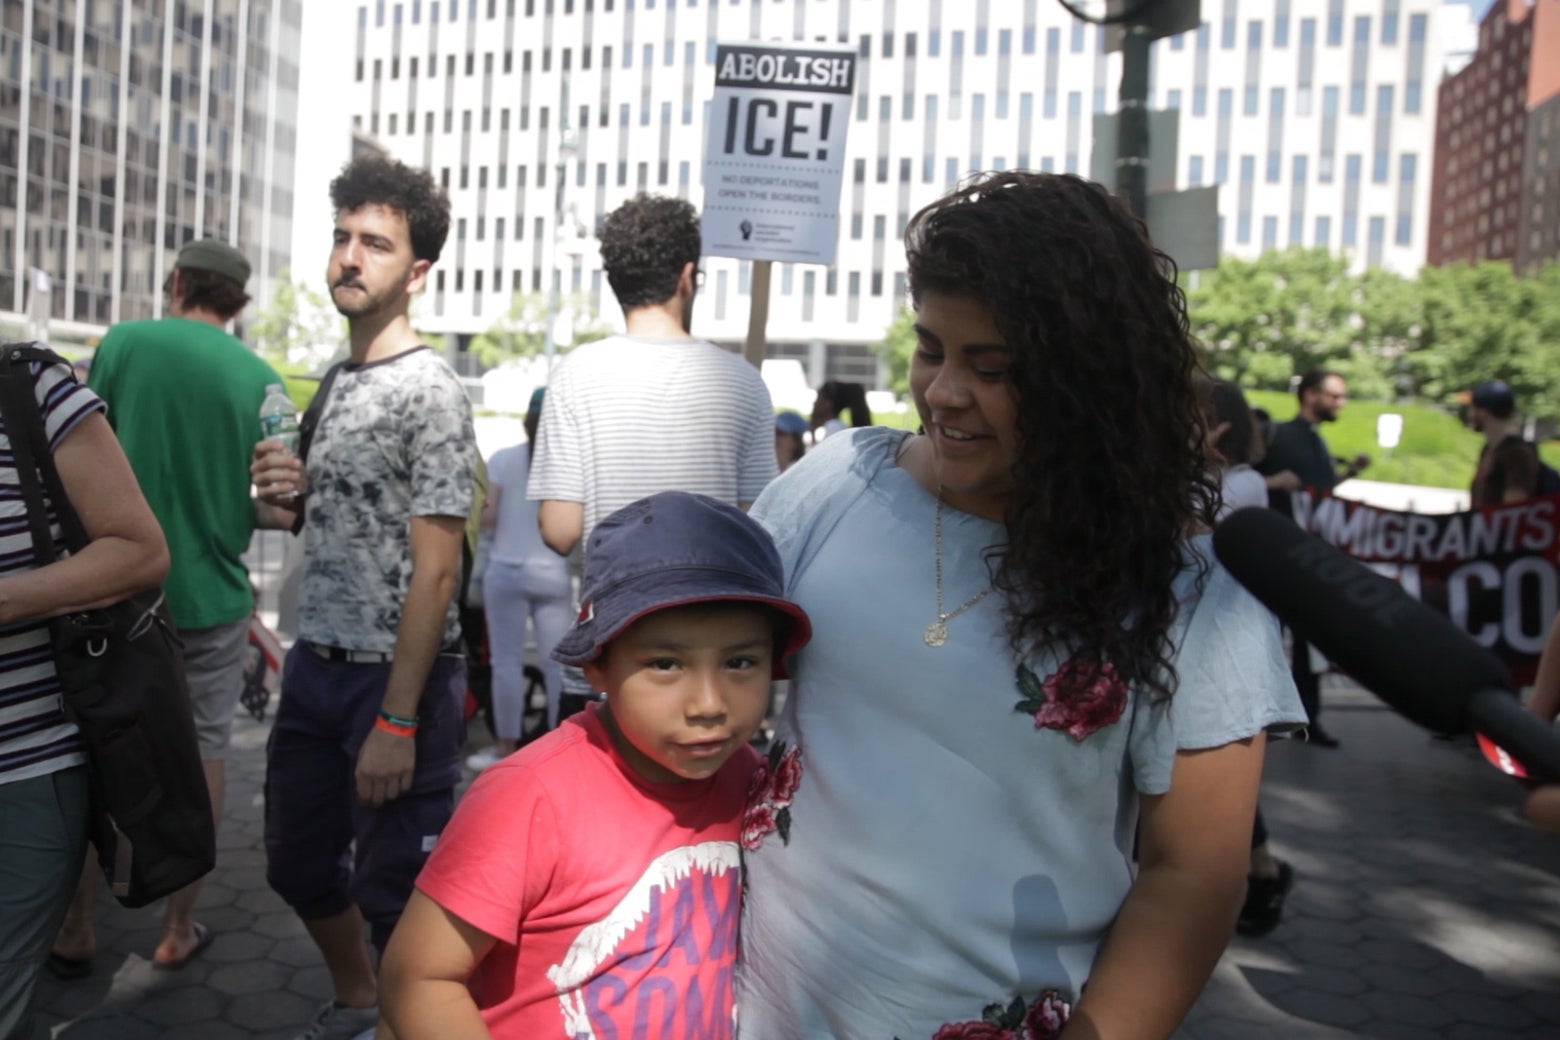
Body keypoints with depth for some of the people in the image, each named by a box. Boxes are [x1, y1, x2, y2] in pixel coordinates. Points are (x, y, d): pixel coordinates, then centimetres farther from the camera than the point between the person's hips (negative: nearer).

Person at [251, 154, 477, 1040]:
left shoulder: (431, 392, -15)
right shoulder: (339, 380, 11)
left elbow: (435, 568, -18)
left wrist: (397, 720, -21)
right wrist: (295, 490, -1)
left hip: (399, 676, -9)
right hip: (315, 665, 9)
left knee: (394, 893, 3)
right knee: (299, 863, 21)